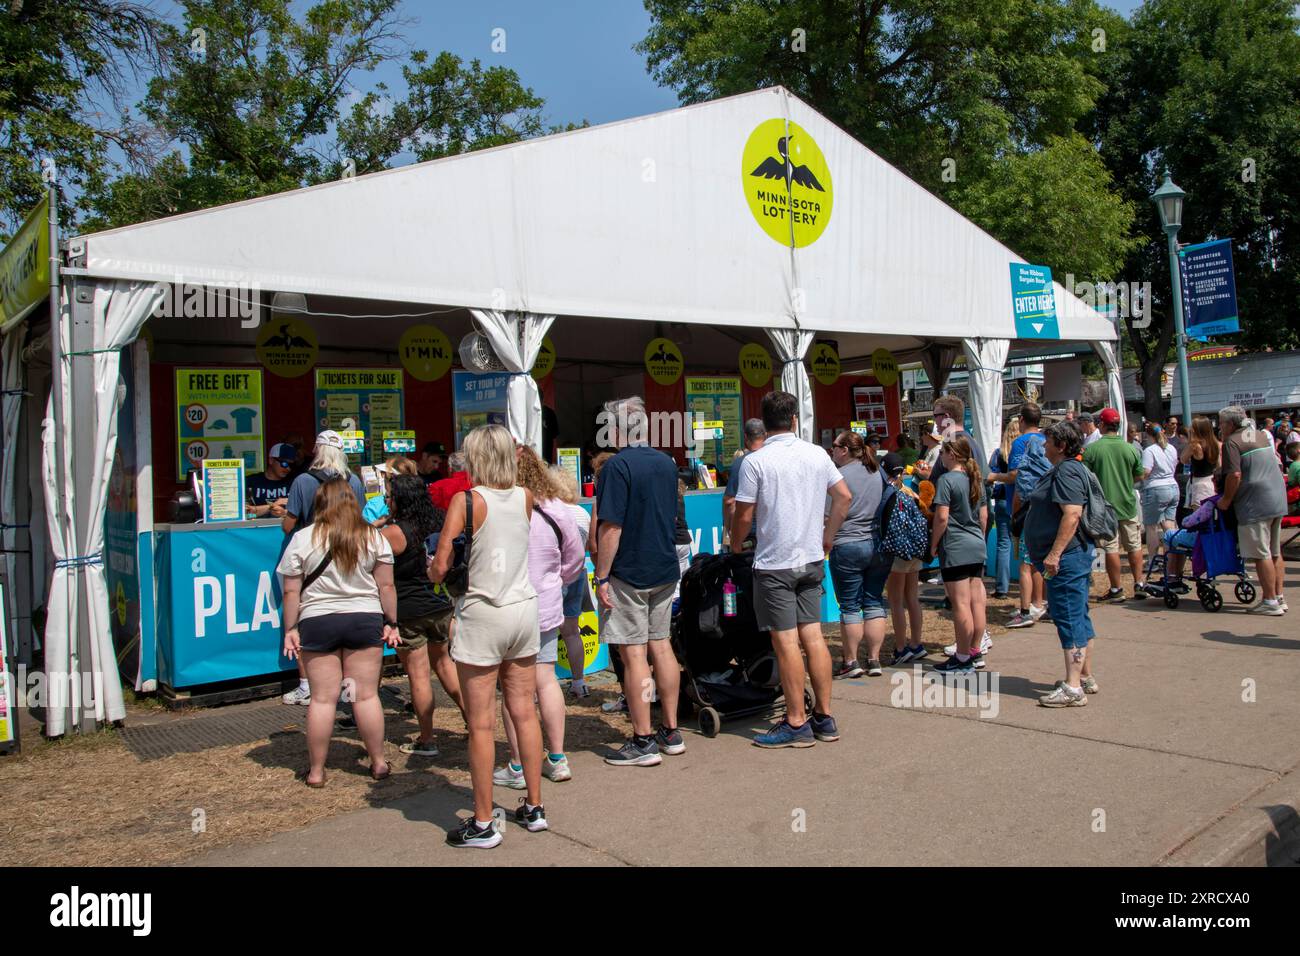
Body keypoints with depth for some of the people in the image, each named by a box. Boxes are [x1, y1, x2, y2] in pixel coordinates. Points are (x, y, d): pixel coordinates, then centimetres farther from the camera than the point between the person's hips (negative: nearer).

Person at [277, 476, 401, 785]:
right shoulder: (374, 537, 0)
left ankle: (316, 771, 13)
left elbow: (291, 591, -2)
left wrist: (290, 629, 5)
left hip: (317, 621, -1)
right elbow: (386, 586, 0)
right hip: (365, 620, 1)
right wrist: (391, 622, 7)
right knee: (367, 695, 8)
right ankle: (378, 762, 16)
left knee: (322, 697, 5)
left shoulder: (302, 540, -2)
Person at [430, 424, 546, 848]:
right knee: (524, 712, 14)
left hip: (482, 616, -5)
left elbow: (440, 567, -15)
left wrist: (432, 571, 7)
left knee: (482, 724, 2)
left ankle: (482, 824, 11)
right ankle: (534, 807, 24)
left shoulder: (466, 501, -12)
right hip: (525, 609, 5)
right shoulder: (525, 497, 2)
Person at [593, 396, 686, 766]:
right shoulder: (666, 463, 9)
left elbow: (610, 527, -18)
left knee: (634, 653, -2)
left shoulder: (617, 466, -15)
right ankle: (671, 732, 21)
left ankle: (643, 742, 3)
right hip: (665, 569, 8)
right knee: (660, 645, 14)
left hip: (628, 574, -8)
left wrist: (602, 576, -15)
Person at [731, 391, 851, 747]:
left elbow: (744, 516, -10)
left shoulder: (755, 461, -11)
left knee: (786, 642, -1)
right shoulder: (817, 454, 4)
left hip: (774, 564, -5)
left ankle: (796, 724, 5)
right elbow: (844, 496, 10)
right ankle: (823, 718, 15)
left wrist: (735, 544, 9)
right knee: (813, 636, 9)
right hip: (811, 560, 5)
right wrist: (826, 539, 18)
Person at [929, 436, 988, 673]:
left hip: (955, 549, -8)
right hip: (977, 547, 8)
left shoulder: (946, 480, -13)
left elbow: (942, 517, -17)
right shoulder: (976, 479, 10)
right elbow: (984, 515, 15)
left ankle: (963, 659, 2)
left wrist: (933, 545, -6)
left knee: (960, 603, -4)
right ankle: (974, 652, 20)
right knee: (977, 600, 11)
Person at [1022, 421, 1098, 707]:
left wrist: (1054, 554, -28)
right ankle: (1086, 677, 26)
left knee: (1069, 619, -10)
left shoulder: (1067, 472, -15)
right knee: (1078, 617, 16)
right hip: (1074, 556, 11)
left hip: (1066, 557, -11)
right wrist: (1054, 554, 26)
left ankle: (1073, 688, -8)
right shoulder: (1064, 469, 19)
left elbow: (1072, 514, -26)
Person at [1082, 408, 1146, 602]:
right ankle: (1139, 584, 17)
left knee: (1111, 548, 2)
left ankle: (1116, 589, 7)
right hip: (1127, 505, 2)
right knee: (1134, 546, 14)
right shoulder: (1130, 449, -3)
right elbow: (1139, 476, 6)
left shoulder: (1091, 449, -11)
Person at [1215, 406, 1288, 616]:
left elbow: (1235, 475, -19)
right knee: (1275, 553, 14)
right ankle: (1279, 597, 19)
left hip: (1255, 504, -9)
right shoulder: (1260, 436, 17)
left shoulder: (1232, 442, -10)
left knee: (1261, 554, -5)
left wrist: (1226, 500, -8)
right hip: (1278, 499, 9)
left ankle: (1270, 602, -3)